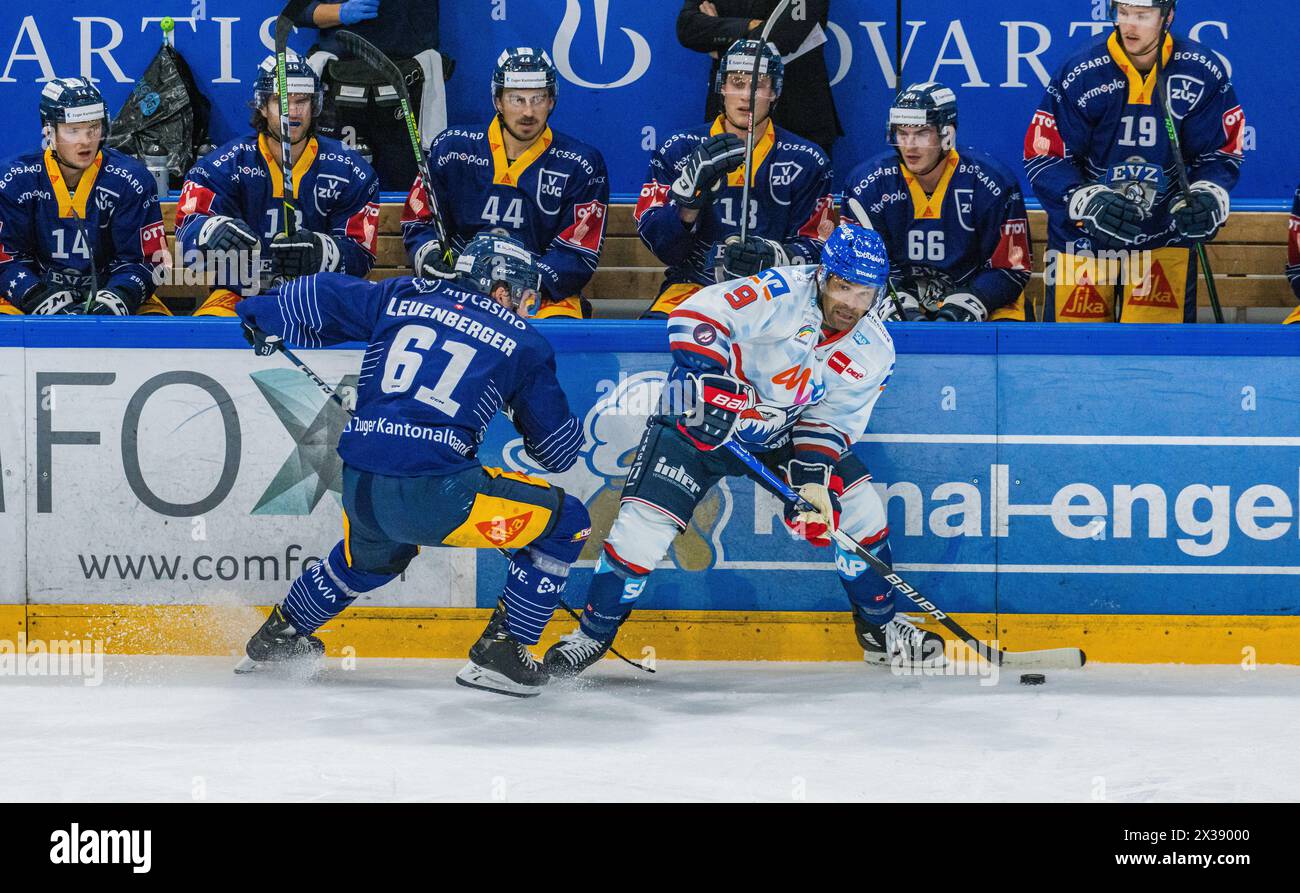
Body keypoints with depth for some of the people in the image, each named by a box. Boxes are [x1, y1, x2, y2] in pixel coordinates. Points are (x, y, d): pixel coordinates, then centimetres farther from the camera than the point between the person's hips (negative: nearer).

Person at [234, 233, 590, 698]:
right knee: (565, 522, 10)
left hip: (358, 487, 6)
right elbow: (558, 448, 12)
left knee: (371, 552, 40)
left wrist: (266, 315, 43)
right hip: (431, 493, -6)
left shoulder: (403, 297, 15)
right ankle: (499, 651, 7)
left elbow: (321, 297, 24)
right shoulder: (523, 342, 7)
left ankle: (278, 635, 53)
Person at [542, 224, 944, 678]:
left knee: (856, 505, -4)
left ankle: (880, 627, 16)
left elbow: (831, 420, -6)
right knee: (644, 521, -15)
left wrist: (814, 477, -22)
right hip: (703, 417, -5)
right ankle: (593, 633, 3)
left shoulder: (873, 350, -7)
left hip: (787, 431, 5)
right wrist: (709, 387, -40)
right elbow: (694, 318, -31)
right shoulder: (783, 291, -25)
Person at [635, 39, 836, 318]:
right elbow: (658, 243, -6)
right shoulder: (679, 150, 2)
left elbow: (813, 246, 2)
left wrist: (772, 256, -21)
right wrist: (692, 187, -23)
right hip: (694, 283, 0)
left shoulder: (805, 162, 4)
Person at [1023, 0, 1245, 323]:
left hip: (1164, 233, 1)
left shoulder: (1203, 72, -10)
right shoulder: (1080, 75, -15)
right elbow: (1042, 158, -11)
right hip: (1083, 233, -1)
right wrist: (1089, 202, -27)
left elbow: (1222, 153, 0)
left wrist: (1209, 198, -20)